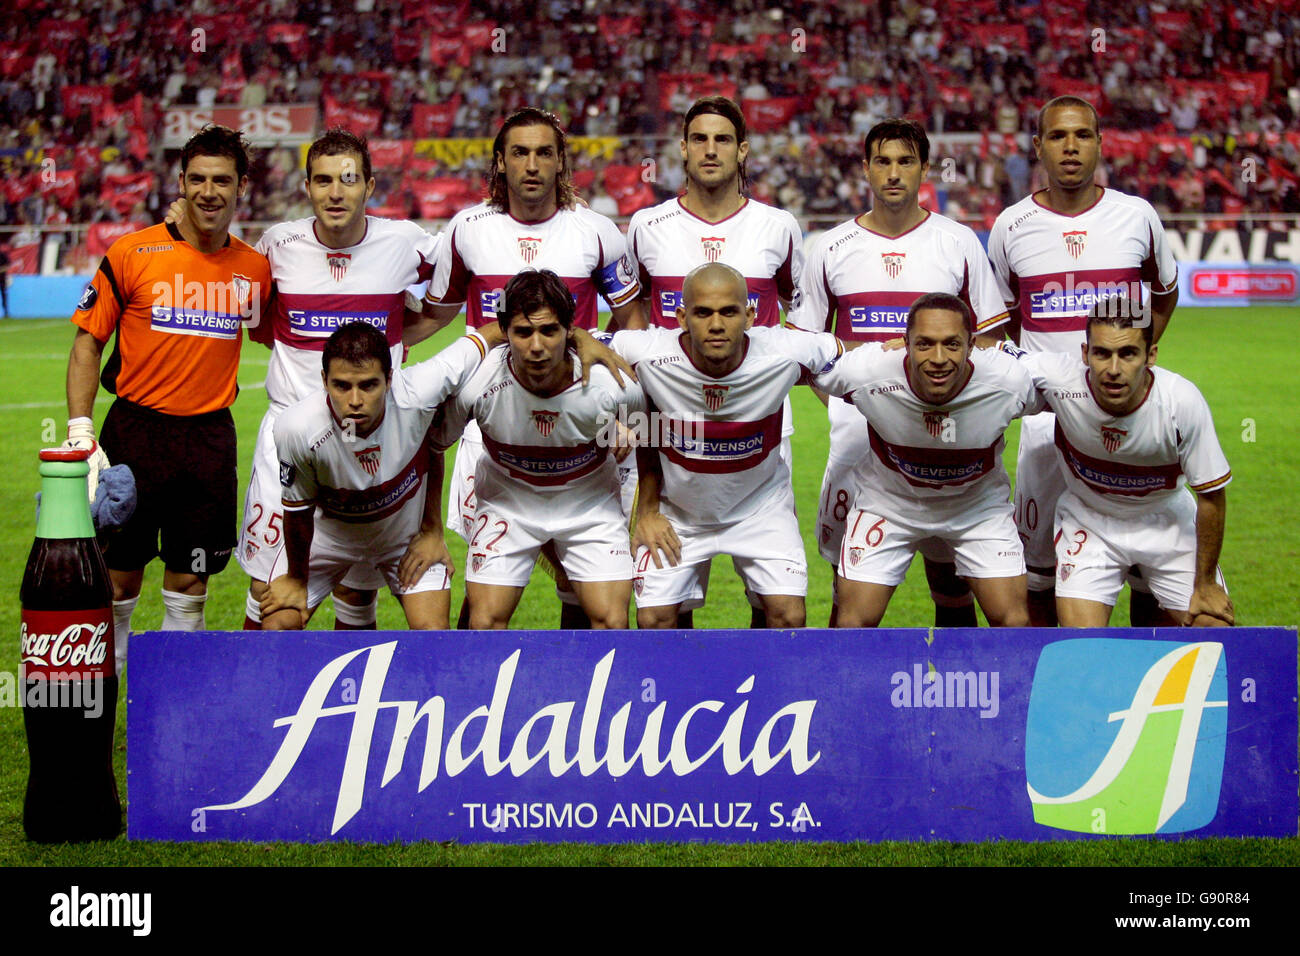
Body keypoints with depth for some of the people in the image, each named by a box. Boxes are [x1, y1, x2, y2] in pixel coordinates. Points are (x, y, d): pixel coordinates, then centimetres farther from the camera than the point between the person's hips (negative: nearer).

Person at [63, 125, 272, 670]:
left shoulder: (254, 268, 4)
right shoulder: (132, 254, -5)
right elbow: (88, 343, -2)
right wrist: (80, 431, -10)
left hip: (210, 436, 2)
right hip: (135, 429, -2)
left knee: (189, 581, 6)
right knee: (119, 578, 5)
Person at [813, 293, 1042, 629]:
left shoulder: (1010, 381, -29)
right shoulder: (867, 371, -32)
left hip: (978, 504, 1)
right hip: (888, 499, -1)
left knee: (1013, 624, -6)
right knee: (854, 624, -6)